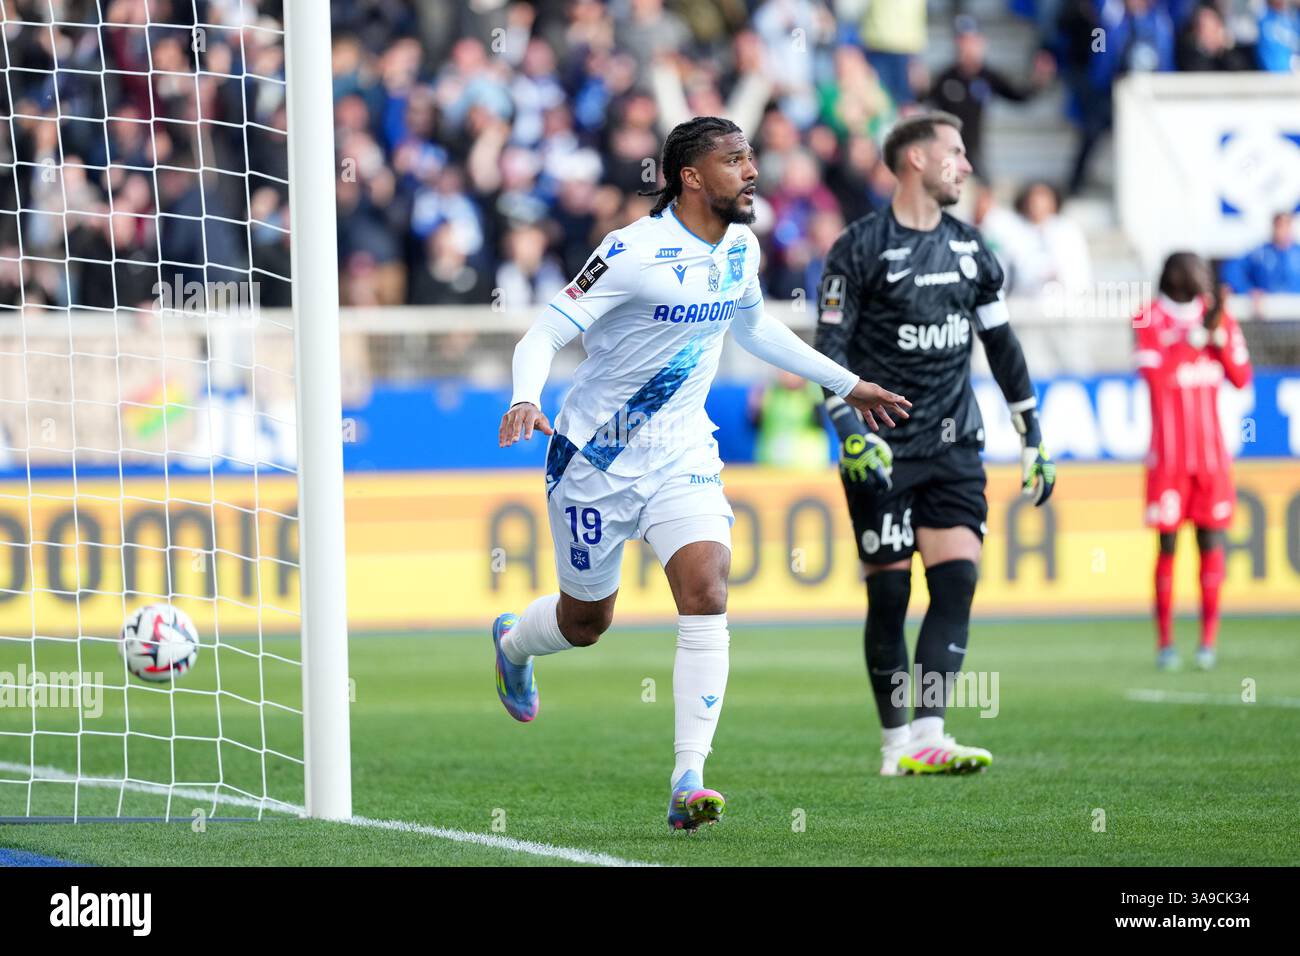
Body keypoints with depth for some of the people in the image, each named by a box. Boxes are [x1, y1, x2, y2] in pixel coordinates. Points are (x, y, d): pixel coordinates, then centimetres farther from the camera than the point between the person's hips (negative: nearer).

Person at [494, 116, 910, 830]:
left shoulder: (739, 247, 1)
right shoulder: (633, 253, -21)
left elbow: (751, 327, 22)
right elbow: (543, 336, -21)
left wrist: (845, 383, 24)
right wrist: (525, 400, -42)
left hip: (682, 454, 4)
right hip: (598, 457, -4)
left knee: (707, 594, -18)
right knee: (585, 623, 13)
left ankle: (688, 783, -19)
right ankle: (512, 641, 51)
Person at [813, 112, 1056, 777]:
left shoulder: (969, 249, 12)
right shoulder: (861, 248, -5)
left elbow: (1001, 346, 20)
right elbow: (830, 347, -7)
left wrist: (1033, 440, 19)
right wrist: (852, 433, -18)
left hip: (954, 448, 4)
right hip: (882, 455, -4)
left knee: (957, 580, -10)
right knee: (888, 595, -2)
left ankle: (927, 736, -14)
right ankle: (895, 743, 8)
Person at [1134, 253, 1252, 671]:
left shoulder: (1219, 318, 6)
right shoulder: (1149, 321, -4)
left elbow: (1242, 378, 0)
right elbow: (1155, 377, -18)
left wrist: (1219, 336, -11)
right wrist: (1191, 338, -21)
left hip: (1211, 453, 3)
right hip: (1168, 455, -3)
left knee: (1211, 540, -1)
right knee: (1167, 543, -2)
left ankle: (1208, 637, 3)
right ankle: (1165, 640, 5)